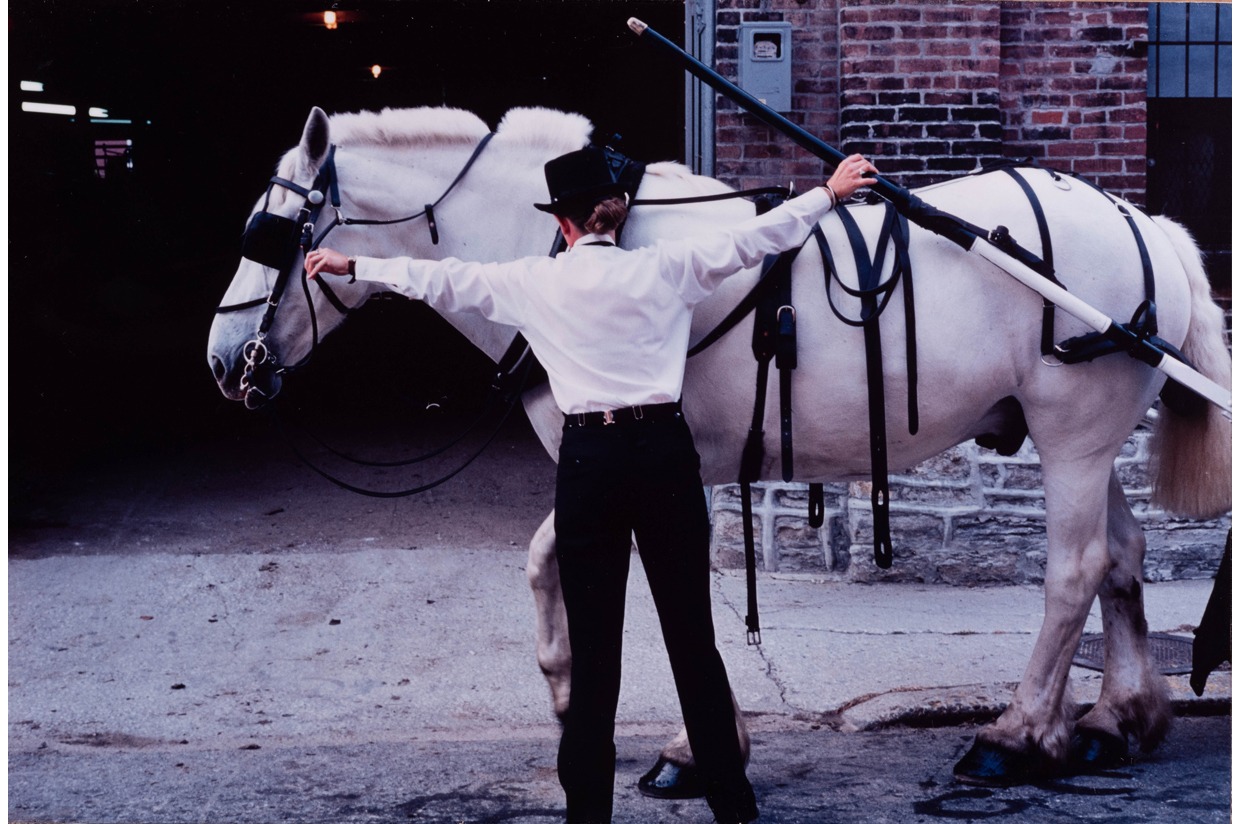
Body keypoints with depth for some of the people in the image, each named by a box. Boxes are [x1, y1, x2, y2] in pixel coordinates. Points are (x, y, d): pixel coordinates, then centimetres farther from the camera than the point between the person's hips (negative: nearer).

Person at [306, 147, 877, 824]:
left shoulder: (535, 283, 1)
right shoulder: (666, 268, 2)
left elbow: (442, 280, 9)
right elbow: (754, 237, 7)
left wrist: (354, 267, 20)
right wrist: (830, 192, 17)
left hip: (591, 462, -1)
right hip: (666, 451, 1)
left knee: (593, 646, 5)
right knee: (692, 634, 9)